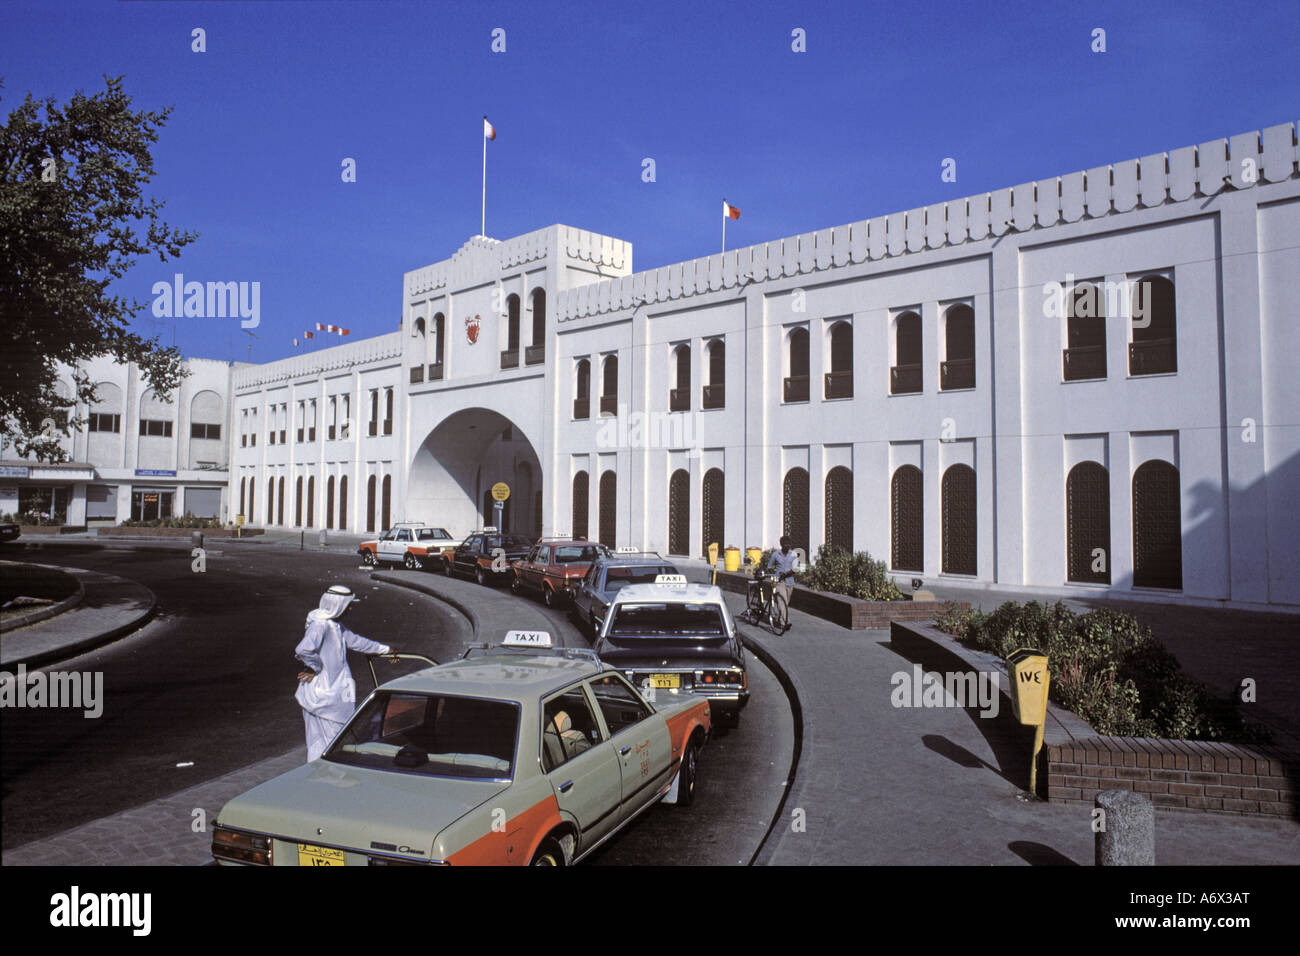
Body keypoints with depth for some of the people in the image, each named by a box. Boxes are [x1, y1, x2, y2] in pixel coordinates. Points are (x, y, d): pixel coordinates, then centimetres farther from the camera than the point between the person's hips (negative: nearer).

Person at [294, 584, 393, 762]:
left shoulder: (334, 624, 12)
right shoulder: (320, 624, -19)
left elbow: (355, 641, 24)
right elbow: (303, 650, -34)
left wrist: (384, 649, 31)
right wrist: (317, 668, -17)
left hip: (333, 692, 10)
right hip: (321, 692, -10)